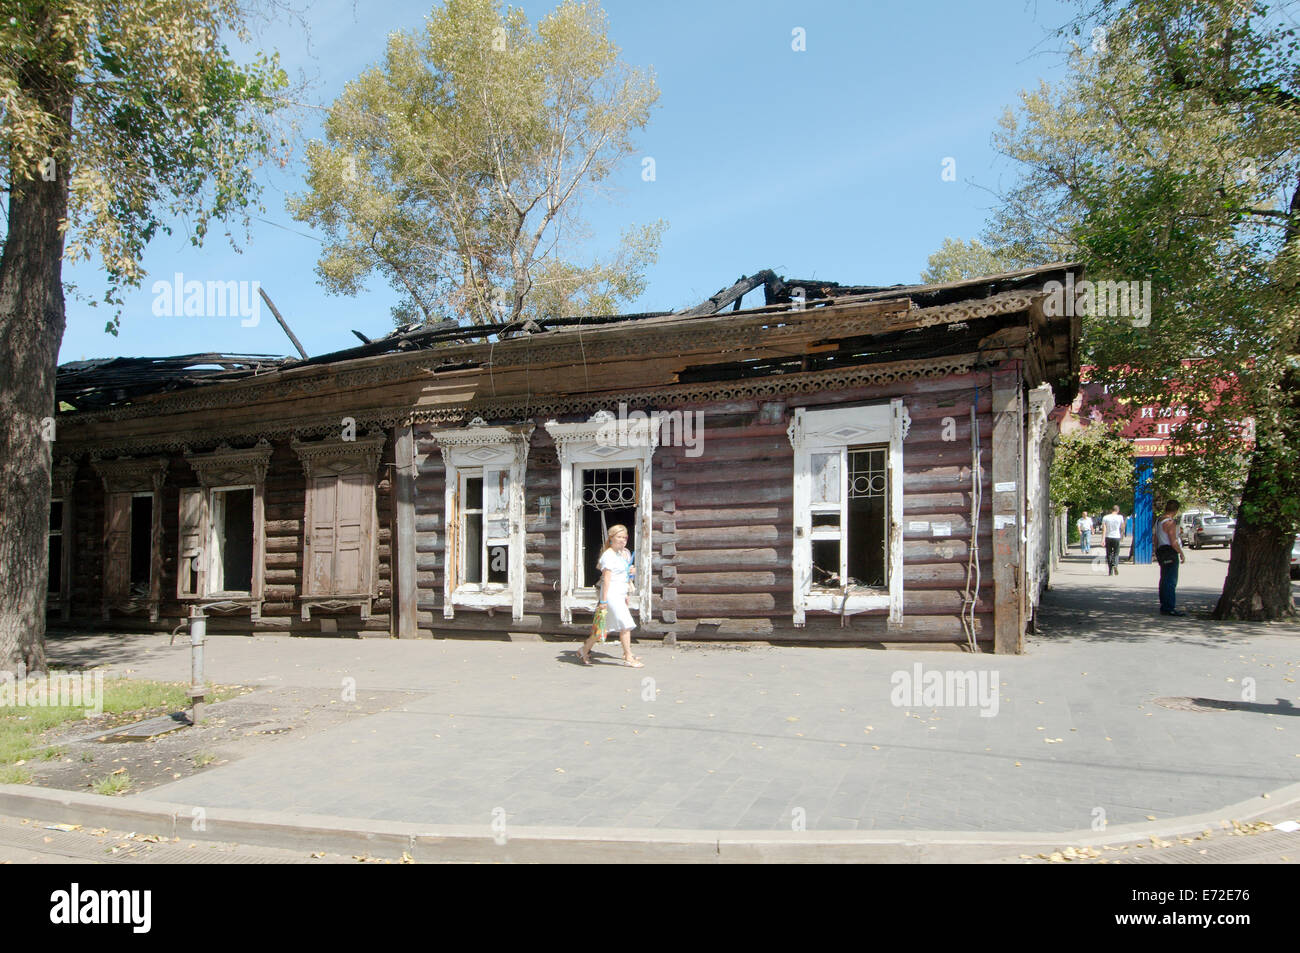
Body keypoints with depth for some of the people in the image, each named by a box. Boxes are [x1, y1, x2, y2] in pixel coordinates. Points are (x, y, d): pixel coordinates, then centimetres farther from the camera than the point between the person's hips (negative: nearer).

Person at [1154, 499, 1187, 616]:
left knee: (1165, 581, 14)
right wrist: (1181, 553, -10)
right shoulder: (1170, 522, -16)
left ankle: (1164, 606, 19)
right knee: (1171, 581, -10)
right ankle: (1170, 608, -13)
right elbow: (1173, 542, -19)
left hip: (1161, 551, 10)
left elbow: (1155, 540, 20)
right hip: (1170, 553, -10)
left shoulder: (1159, 521, 14)